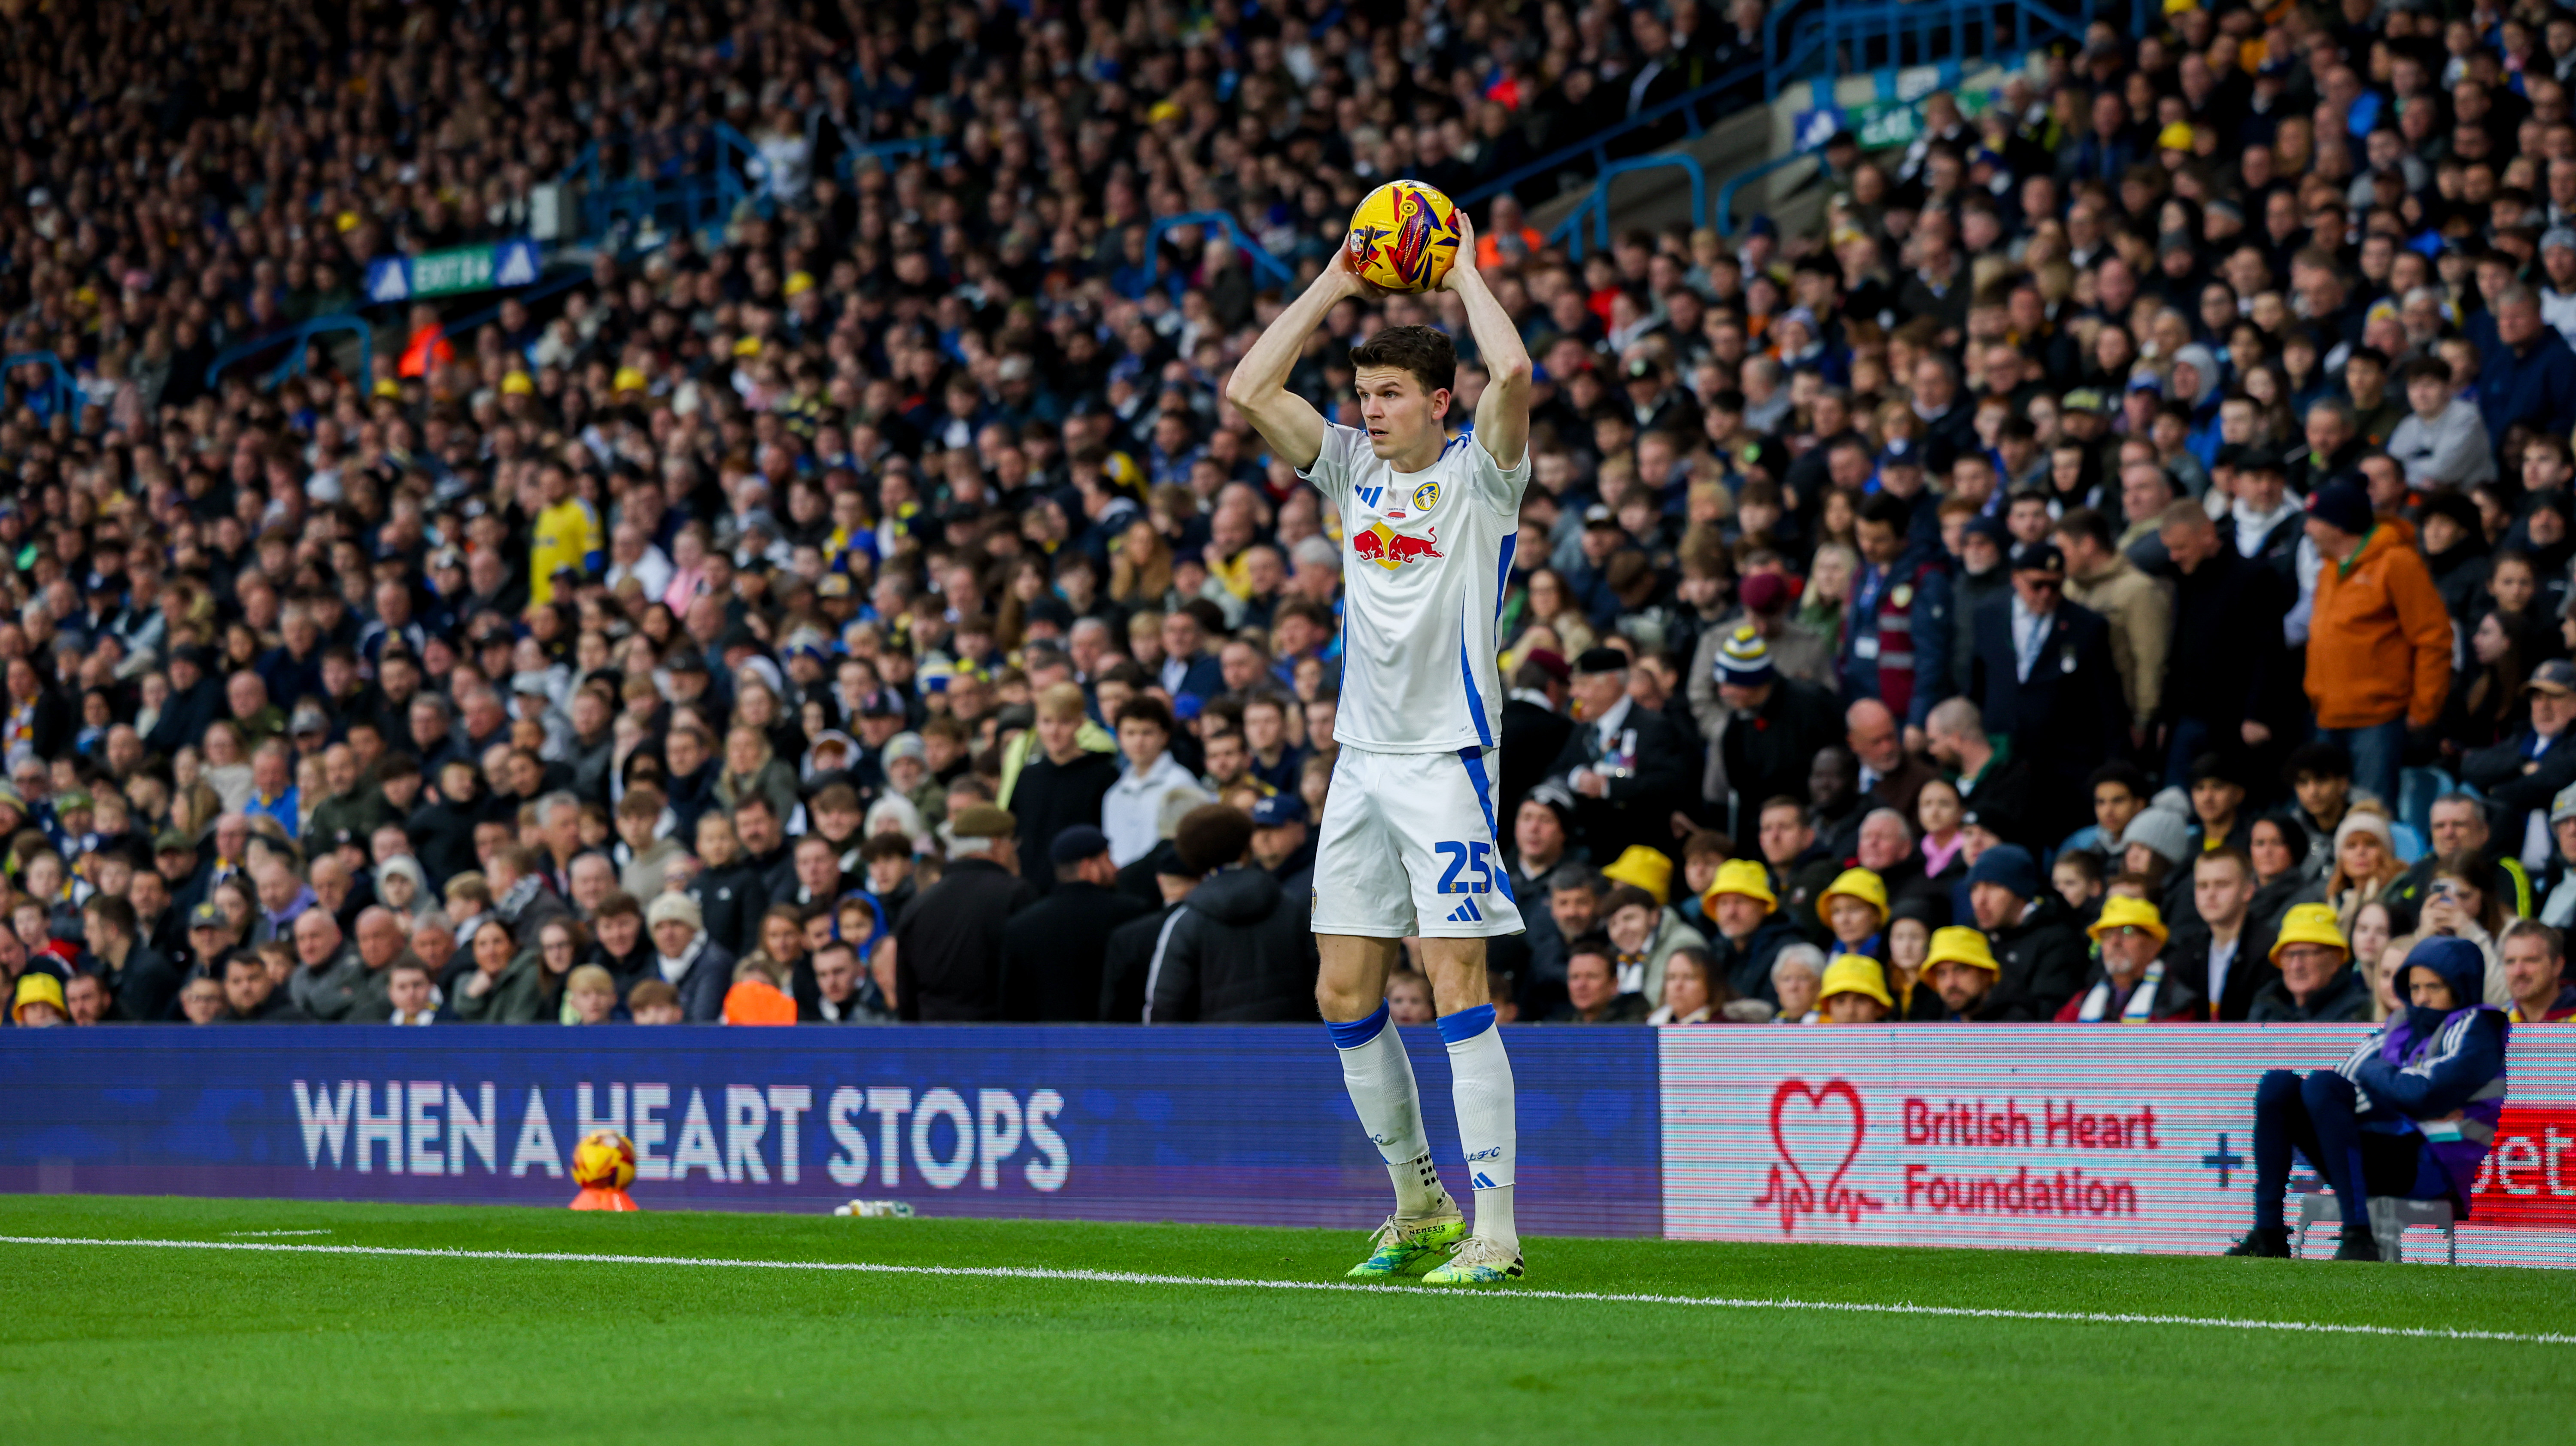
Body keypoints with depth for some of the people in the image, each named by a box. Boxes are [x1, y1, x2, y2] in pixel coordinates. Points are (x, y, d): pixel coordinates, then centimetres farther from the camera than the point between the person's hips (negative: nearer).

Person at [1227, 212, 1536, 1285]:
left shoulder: (1477, 474, -5)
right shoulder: (1353, 469, 10)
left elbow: (1512, 372, -23)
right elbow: (1247, 391, 5)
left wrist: (1463, 271, -8)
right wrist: (1335, 284, 4)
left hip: (1448, 761, -6)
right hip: (1360, 760, 6)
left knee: (1458, 992, -11)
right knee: (1345, 997, 7)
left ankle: (1494, 1231, -11)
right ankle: (1418, 1208, 20)